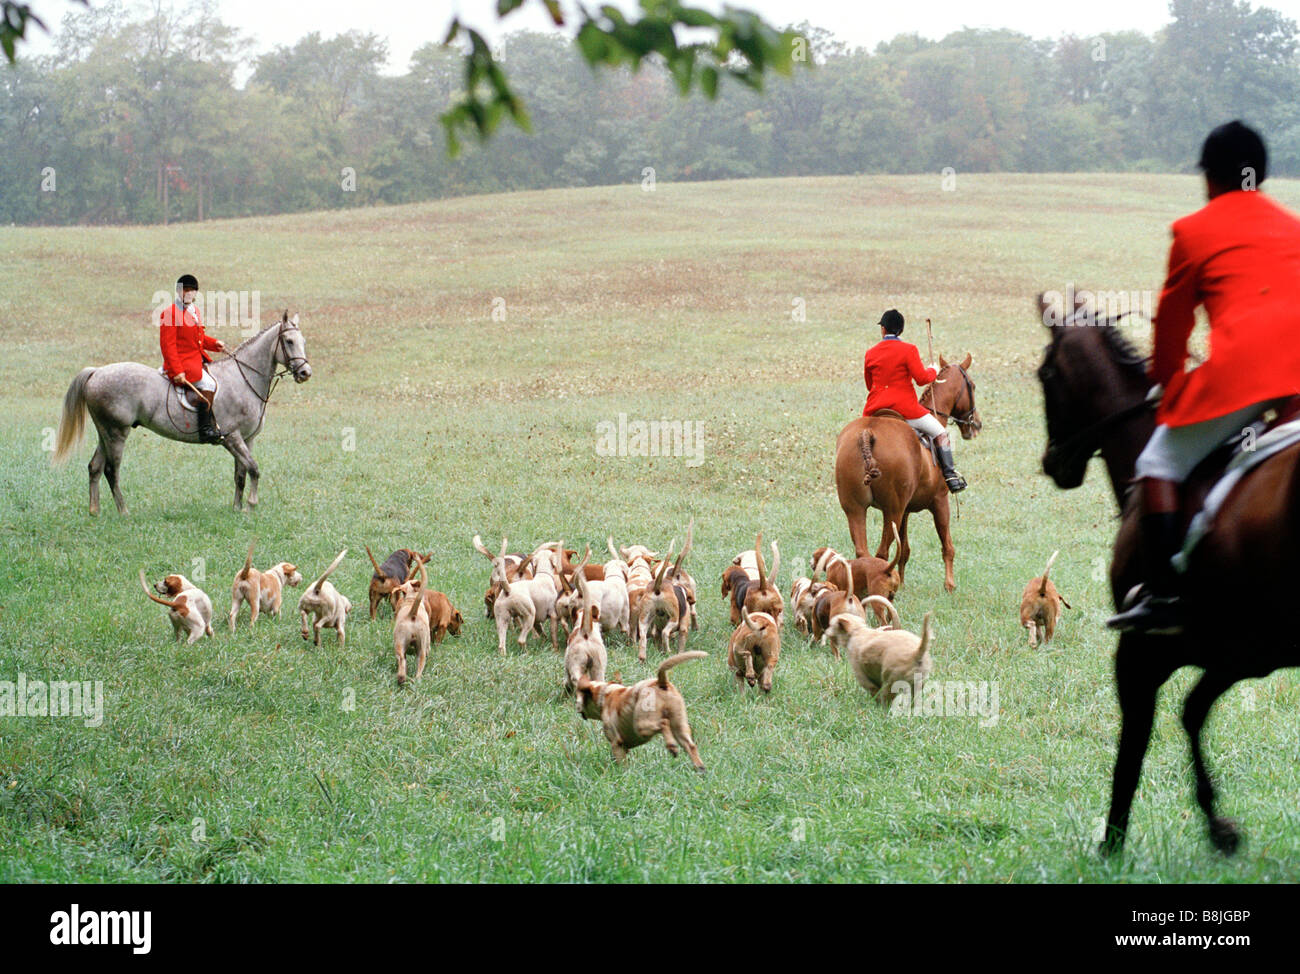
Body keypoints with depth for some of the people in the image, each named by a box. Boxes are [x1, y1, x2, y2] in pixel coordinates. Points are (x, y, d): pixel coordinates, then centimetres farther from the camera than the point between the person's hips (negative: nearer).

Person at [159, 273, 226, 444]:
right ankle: (205, 430, -23)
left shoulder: (194, 310, 16)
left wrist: (214, 344, 7)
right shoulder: (170, 313, -11)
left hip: (197, 360, 10)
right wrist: (176, 371, -23)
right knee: (208, 384, -24)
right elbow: (168, 345, -16)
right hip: (181, 364, -10)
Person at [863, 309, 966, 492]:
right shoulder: (908, 350, -7)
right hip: (904, 406, -4)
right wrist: (933, 371, 11)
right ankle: (950, 475, 1)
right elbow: (921, 378, -9)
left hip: (874, 409, 4)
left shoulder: (870, 353, 6)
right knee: (940, 432, 9)